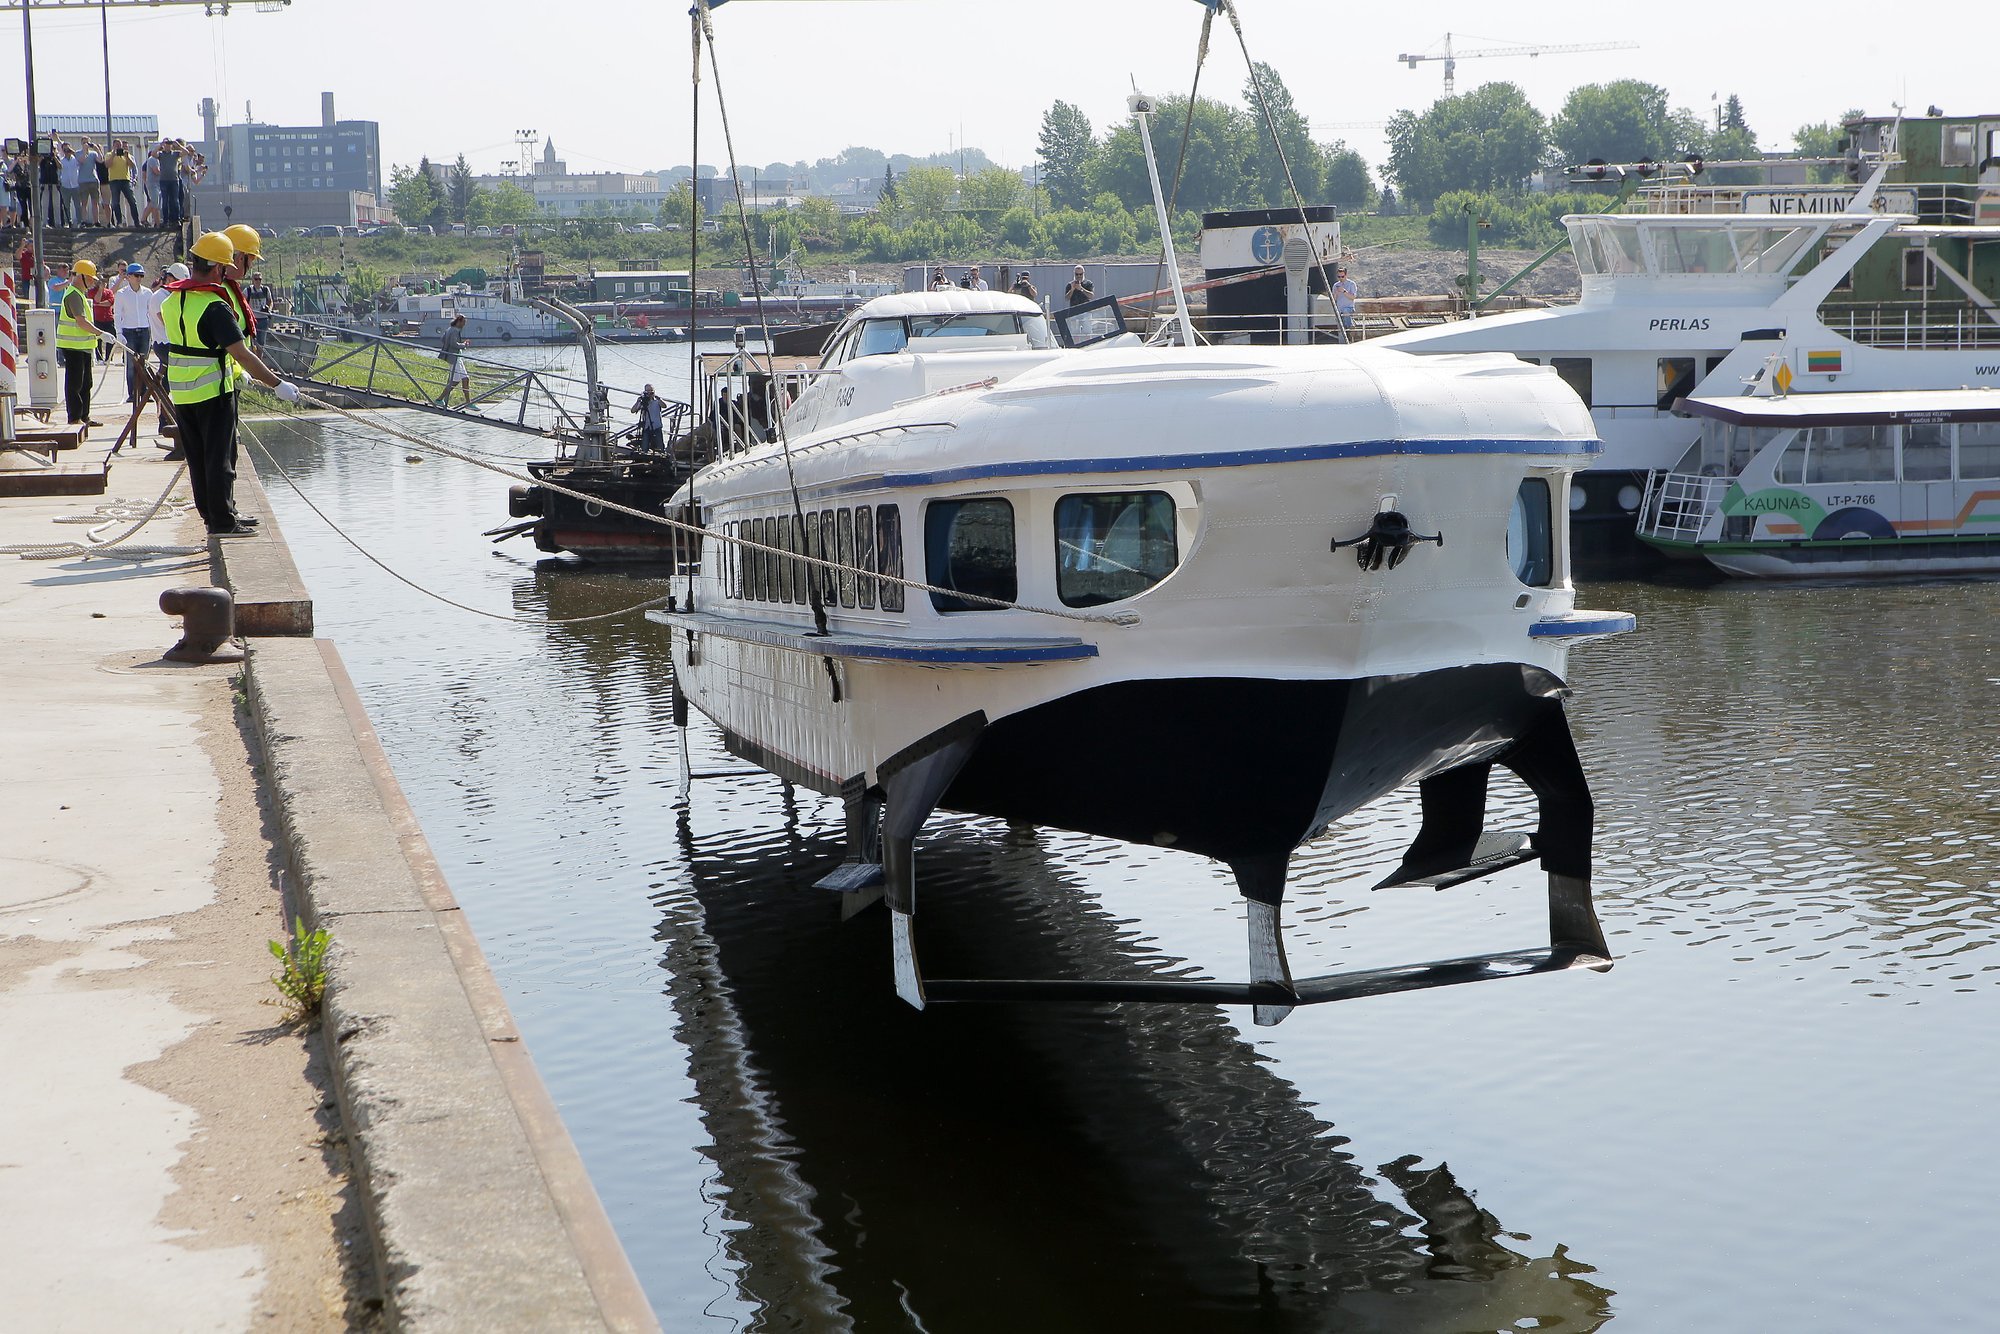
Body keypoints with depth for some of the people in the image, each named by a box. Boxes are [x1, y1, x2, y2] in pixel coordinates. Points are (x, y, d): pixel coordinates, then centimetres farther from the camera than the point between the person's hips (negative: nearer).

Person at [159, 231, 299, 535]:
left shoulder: (172, 299, 4)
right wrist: (278, 384, -20)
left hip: (179, 391, 8)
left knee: (197, 457, 15)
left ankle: (212, 514, 24)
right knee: (220, 457, 0)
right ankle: (222, 521, 2)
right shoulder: (215, 307, -21)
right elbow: (241, 355, -24)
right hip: (213, 391, -8)